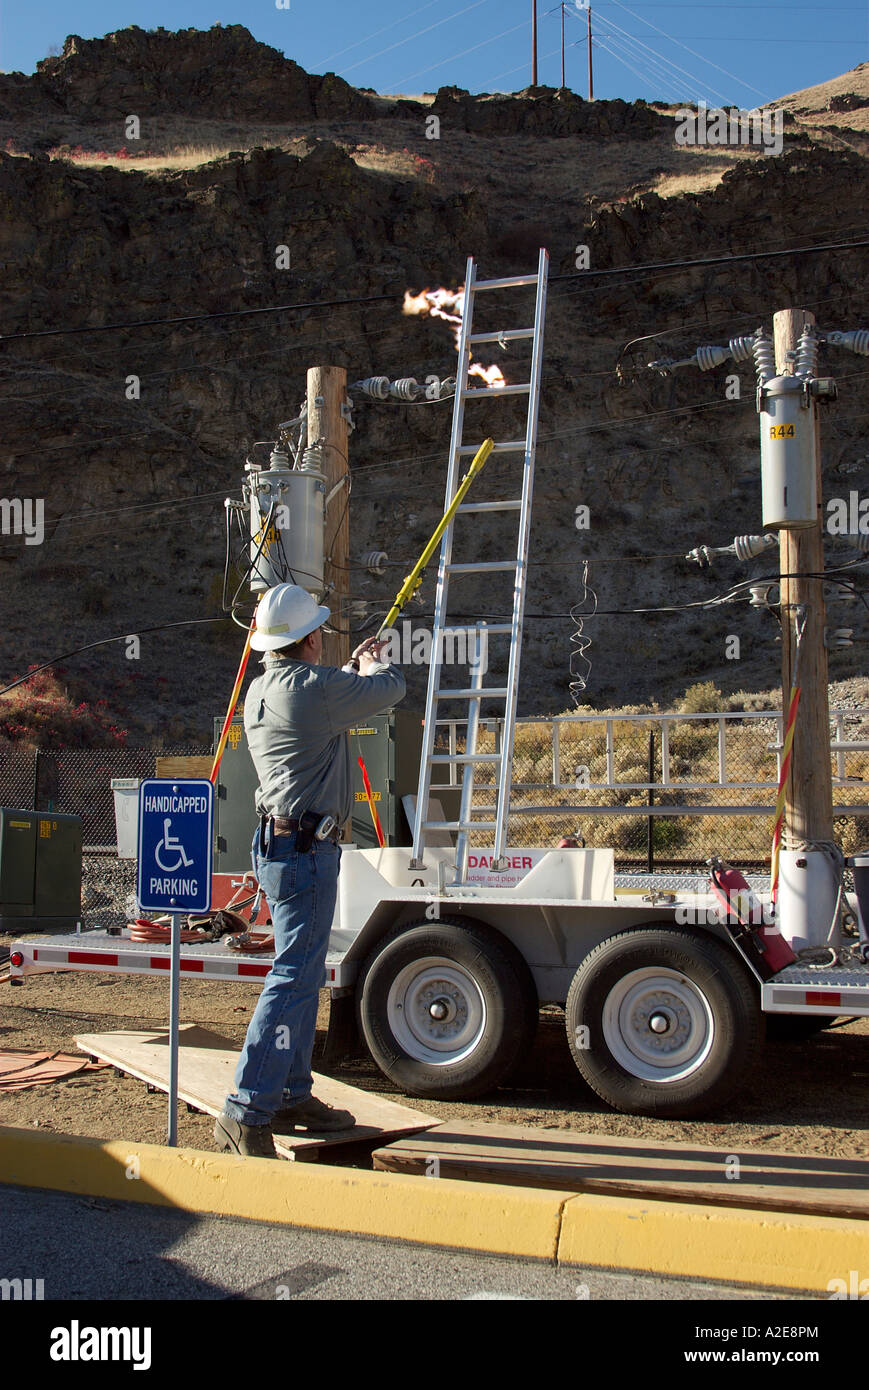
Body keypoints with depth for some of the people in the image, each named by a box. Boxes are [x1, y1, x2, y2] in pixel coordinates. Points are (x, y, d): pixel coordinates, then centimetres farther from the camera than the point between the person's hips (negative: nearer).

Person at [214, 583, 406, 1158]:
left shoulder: (261, 690, 11)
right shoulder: (317, 687, -17)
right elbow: (390, 688, -4)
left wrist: (354, 666, 41)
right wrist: (373, 666, 19)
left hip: (278, 844, 10)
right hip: (306, 849, -10)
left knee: (303, 973, 17)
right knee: (294, 978, -9)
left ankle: (292, 1094, 25)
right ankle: (246, 1112, -9)